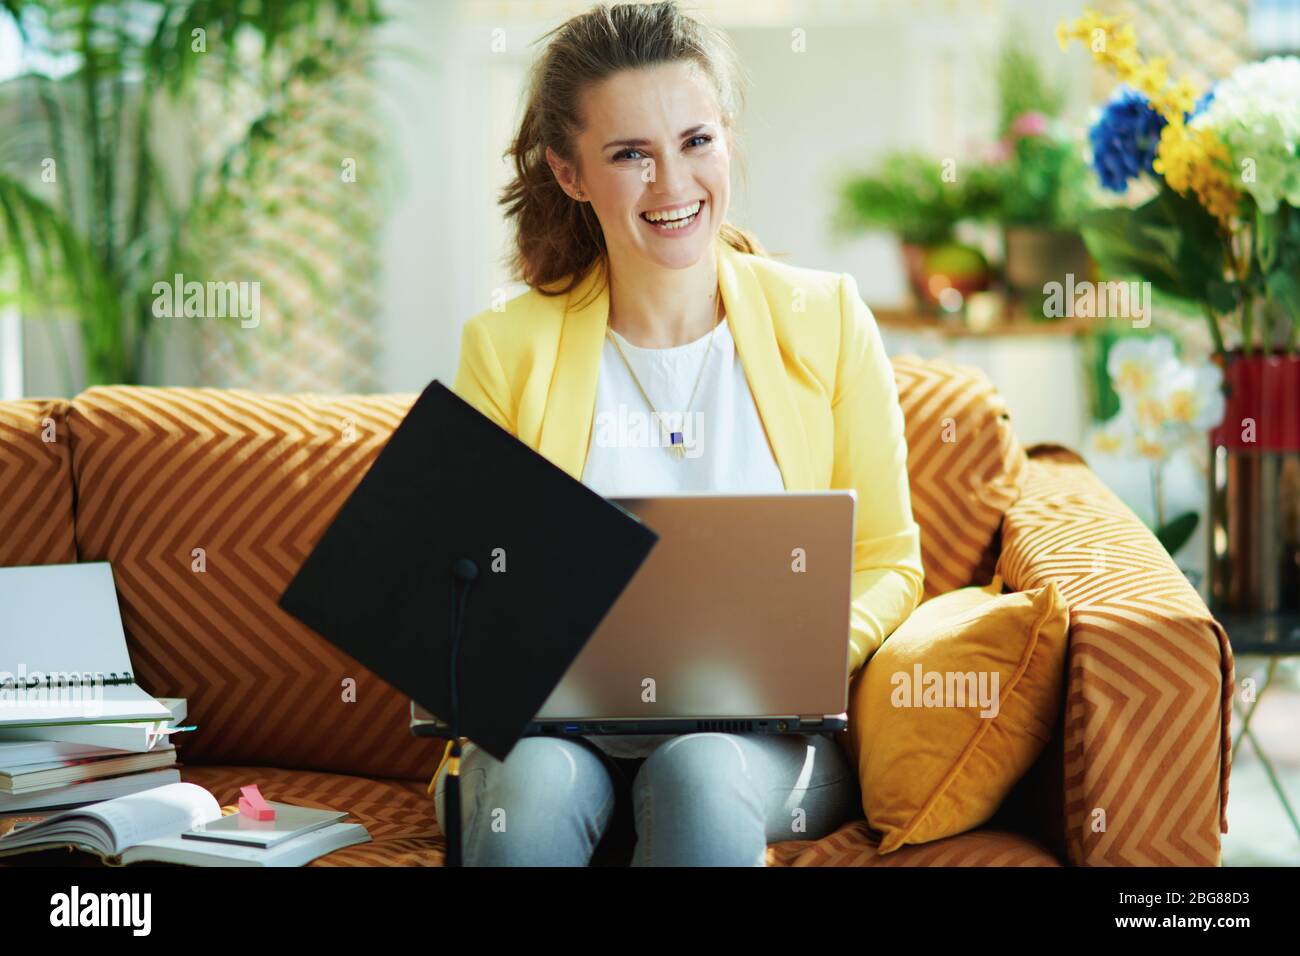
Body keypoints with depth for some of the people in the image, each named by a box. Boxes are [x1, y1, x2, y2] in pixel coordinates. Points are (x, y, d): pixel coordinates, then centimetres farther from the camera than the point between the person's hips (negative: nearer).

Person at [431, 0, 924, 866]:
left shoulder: (827, 321, 4)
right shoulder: (504, 349, 3)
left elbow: (886, 565, 7)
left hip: (761, 729, 1)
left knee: (701, 778, -34)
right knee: (532, 790, -34)